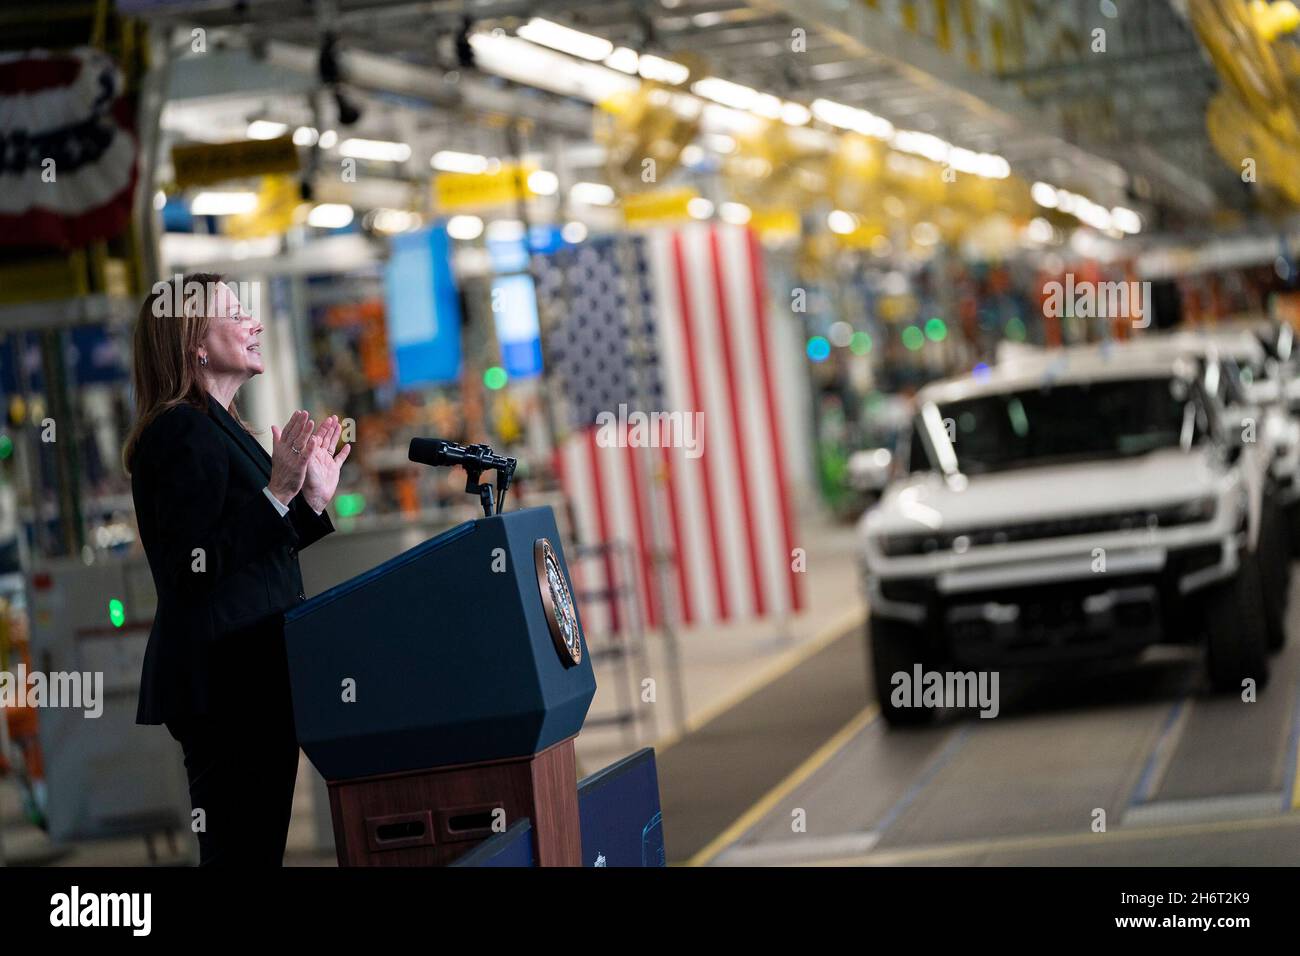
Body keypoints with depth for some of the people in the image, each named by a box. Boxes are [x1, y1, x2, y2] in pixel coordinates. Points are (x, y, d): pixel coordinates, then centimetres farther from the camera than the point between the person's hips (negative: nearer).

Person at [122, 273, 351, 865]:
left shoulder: (218, 428, 18)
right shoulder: (183, 430, -13)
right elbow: (193, 568, -22)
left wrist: (312, 499, 17)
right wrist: (279, 493, -24)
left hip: (254, 675, 10)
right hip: (226, 685, -10)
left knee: (259, 846, 11)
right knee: (242, 849, -10)